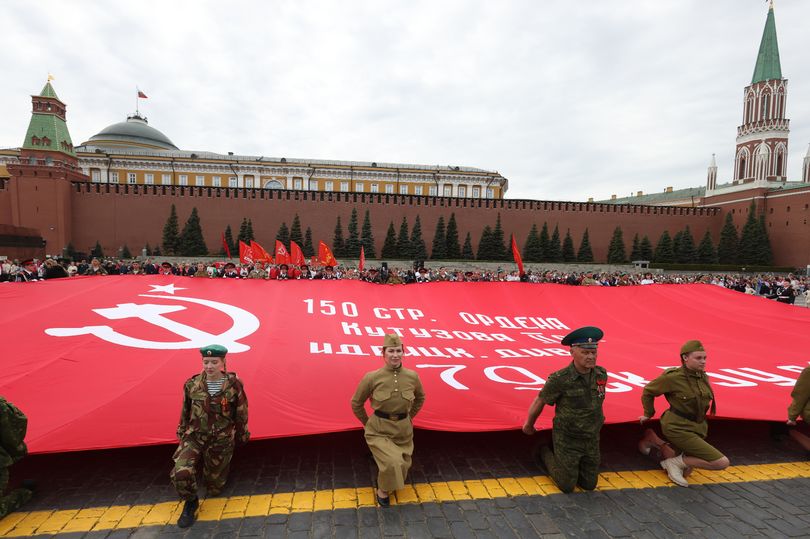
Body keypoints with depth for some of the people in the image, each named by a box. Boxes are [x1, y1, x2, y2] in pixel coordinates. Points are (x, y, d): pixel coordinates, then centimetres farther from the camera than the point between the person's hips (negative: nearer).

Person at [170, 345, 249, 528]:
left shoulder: (233, 385, -14)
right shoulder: (192, 384, -10)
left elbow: (241, 414, -2)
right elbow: (185, 412, 6)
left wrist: (242, 436, 7)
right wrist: (182, 433, 16)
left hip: (221, 440, -1)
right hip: (195, 436, 1)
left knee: (214, 489, 12)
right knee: (180, 472, -25)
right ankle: (191, 502, 6)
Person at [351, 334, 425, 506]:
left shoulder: (412, 376, -9)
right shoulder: (372, 377, -17)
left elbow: (420, 398, 13)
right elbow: (356, 403, 0)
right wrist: (367, 423, 7)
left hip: (404, 430, 3)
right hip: (379, 430, -3)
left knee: (402, 466, 14)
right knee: (392, 463, -20)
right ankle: (382, 491, 14)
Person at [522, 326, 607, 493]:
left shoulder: (601, 374, -11)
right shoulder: (560, 379, -27)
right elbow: (539, 401, -11)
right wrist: (528, 425, 4)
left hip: (591, 440, 5)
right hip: (567, 439, -5)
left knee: (589, 485, 13)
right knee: (567, 486, 6)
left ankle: (567, 462, 35)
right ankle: (544, 453, 30)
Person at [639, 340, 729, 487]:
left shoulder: (703, 377, 1)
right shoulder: (673, 377, -18)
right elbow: (648, 391, -5)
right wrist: (648, 414, 4)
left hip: (697, 428, 8)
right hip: (679, 429, -8)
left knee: (684, 473, 15)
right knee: (722, 462, -16)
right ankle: (676, 461, -3)